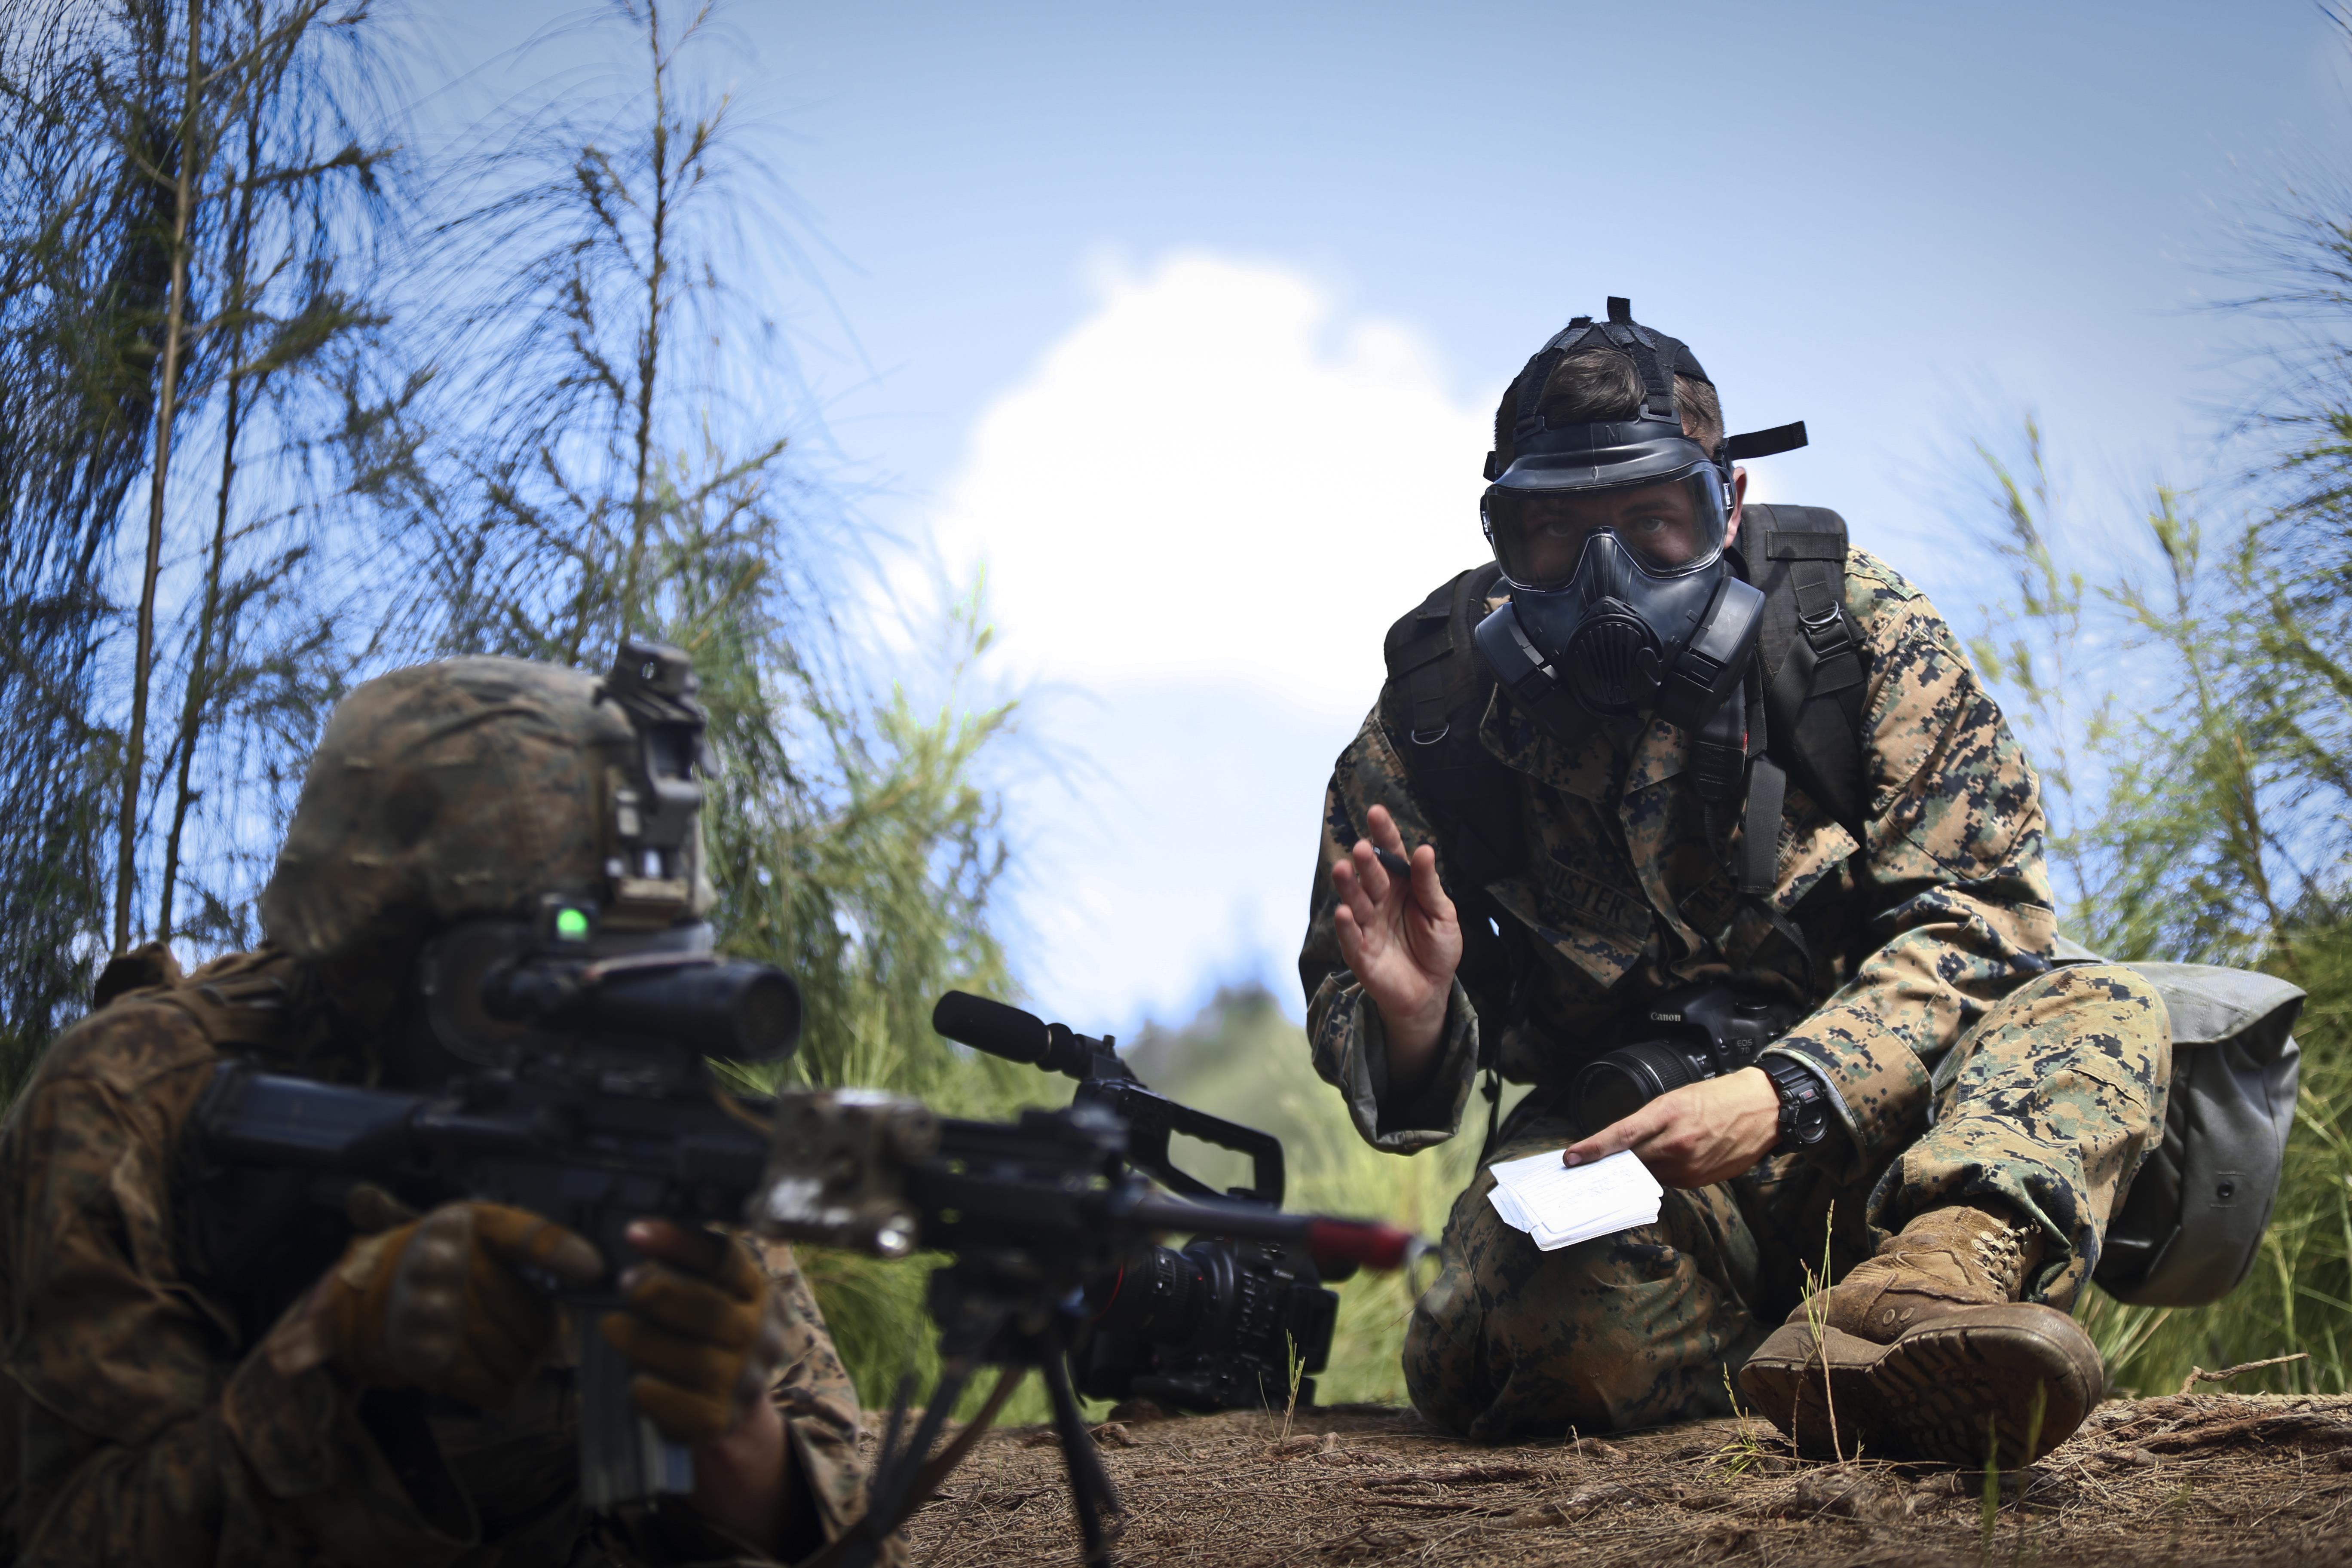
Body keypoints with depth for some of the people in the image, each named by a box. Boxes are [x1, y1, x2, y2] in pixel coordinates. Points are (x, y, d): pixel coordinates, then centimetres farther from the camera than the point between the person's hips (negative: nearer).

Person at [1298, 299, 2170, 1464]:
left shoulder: (1856, 623, -6)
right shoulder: (1435, 716, -4)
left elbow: (1978, 914, -10)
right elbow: (1349, 1015, 5)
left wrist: (1784, 1094, -27)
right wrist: (1410, 1027, -23)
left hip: (1852, 1121, 1)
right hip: (1603, 1135, -1)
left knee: (2101, 1015, -27)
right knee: (1563, 1297, -35)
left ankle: (1926, 1289, -53)